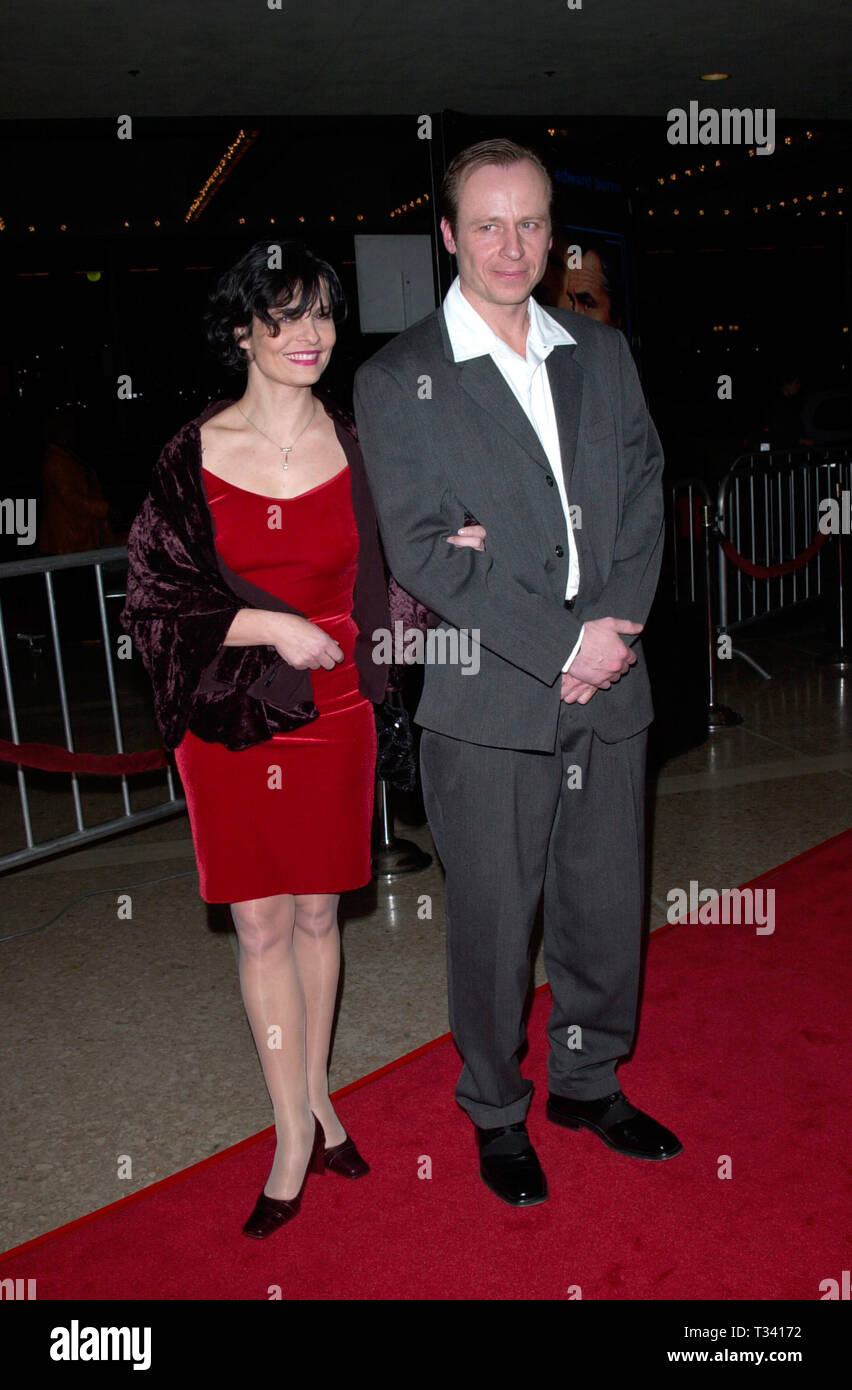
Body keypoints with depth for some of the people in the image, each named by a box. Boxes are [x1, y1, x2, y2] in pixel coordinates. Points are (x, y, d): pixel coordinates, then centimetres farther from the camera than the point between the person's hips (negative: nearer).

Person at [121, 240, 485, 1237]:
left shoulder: (354, 447, 2)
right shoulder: (195, 453, -5)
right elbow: (154, 595, -4)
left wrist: (446, 553, -7)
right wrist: (272, 626, -14)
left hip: (332, 712, 2)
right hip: (231, 716, -1)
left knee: (317, 914, 14)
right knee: (262, 926, 4)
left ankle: (315, 1095, 35)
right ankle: (297, 1134, 20)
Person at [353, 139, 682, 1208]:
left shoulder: (603, 353, 12)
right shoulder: (395, 382, -3)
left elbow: (643, 495, 8)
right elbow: (421, 552, -11)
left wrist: (617, 625, -8)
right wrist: (562, 645, -15)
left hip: (610, 687, 5)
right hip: (490, 704, -4)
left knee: (609, 907, 15)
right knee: (493, 924, 8)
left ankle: (589, 1081, 39)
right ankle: (496, 1112, 32)